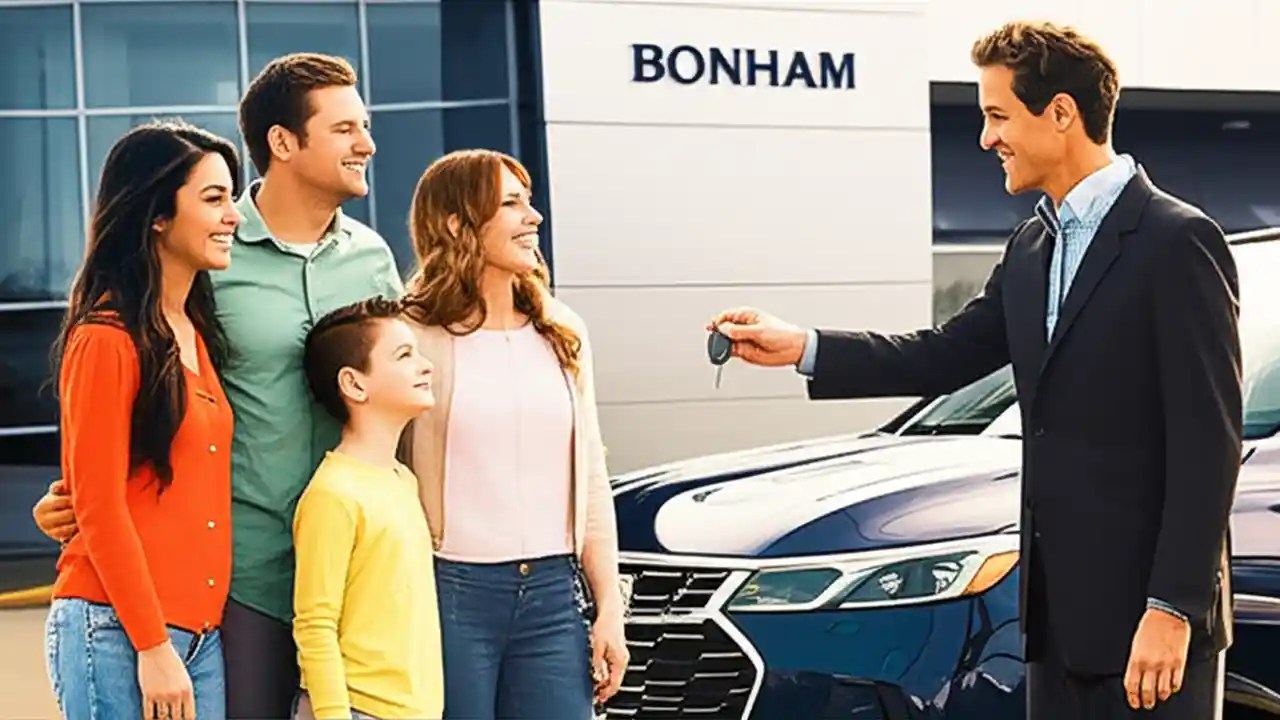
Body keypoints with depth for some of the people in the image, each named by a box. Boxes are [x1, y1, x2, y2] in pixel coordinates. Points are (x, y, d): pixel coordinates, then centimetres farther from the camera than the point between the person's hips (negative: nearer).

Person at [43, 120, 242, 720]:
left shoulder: (195, 333, 14)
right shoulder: (106, 339, -10)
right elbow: (99, 508, -12)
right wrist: (151, 647, -14)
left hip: (201, 631, 7)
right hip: (118, 633, -7)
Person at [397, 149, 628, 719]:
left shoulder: (563, 335, 11)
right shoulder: (417, 339, -4)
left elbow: (592, 482, 13)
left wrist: (609, 607, 9)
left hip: (554, 592, 4)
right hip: (452, 592, -4)